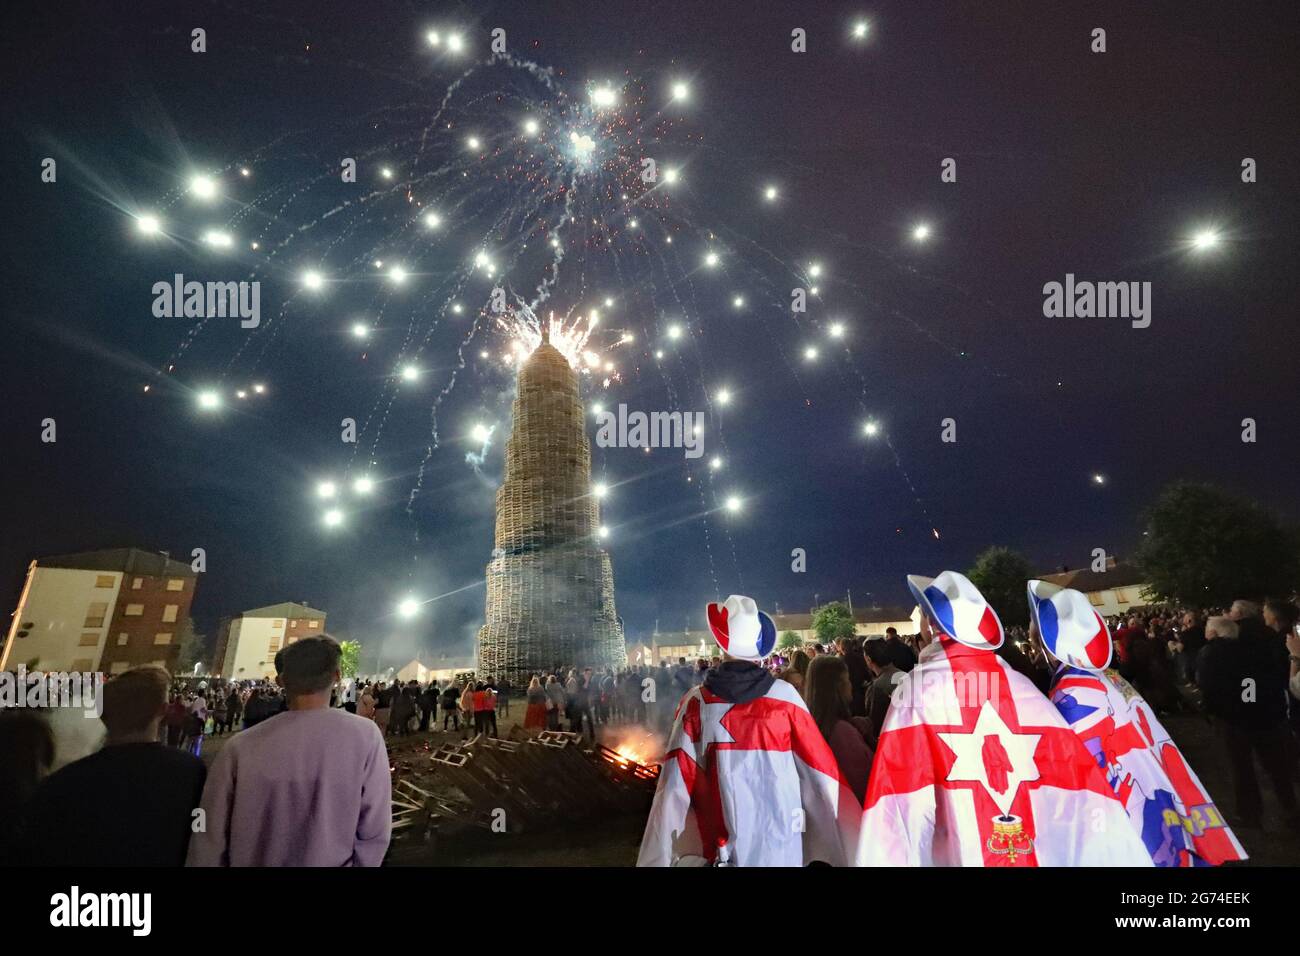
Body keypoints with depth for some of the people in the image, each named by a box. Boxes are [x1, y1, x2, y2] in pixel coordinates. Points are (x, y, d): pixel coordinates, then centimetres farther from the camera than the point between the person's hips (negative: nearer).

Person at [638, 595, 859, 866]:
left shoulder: (696, 704, -7)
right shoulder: (785, 696, -8)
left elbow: (676, 785, -6)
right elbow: (821, 768, -5)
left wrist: (659, 858, 2)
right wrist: (846, 842, 6)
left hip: (723, 845, 0)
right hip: (782, 842, 0)